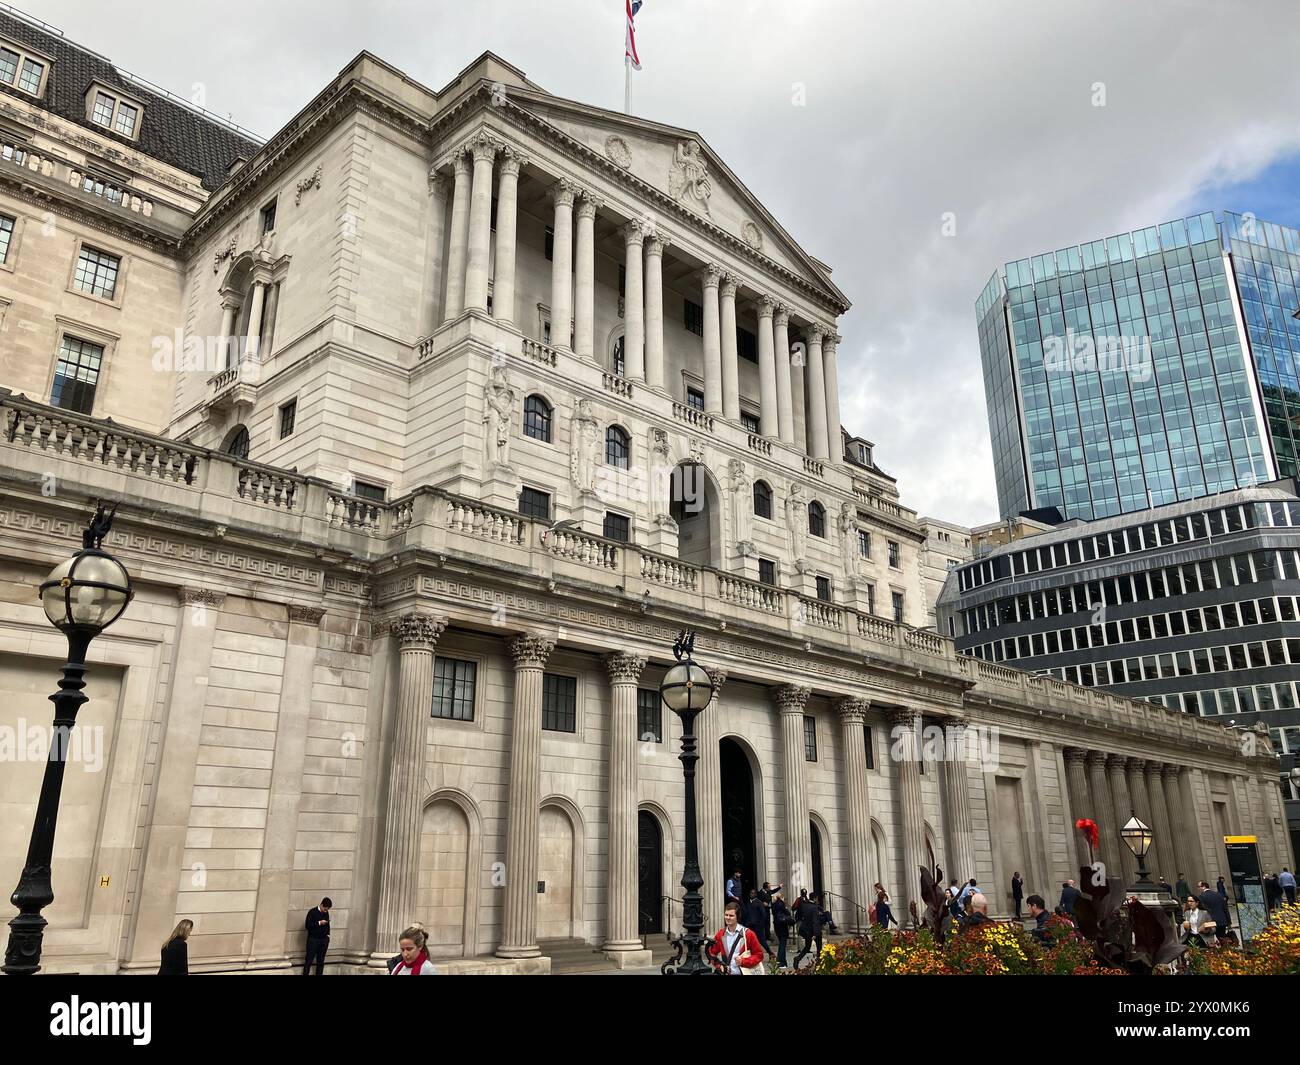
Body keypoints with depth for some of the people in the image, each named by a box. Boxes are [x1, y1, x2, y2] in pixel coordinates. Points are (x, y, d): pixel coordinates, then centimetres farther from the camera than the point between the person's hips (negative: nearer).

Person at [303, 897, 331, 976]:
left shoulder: (326, 913, 7)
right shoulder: (312, 912, -10)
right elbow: (307, 925, -15)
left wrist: (328, 935, 7)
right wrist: (319, 923, -22)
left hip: (324, 940, 5)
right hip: (313, 940, -5)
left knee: (321, 961, 8)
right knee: (309, 960, -1)